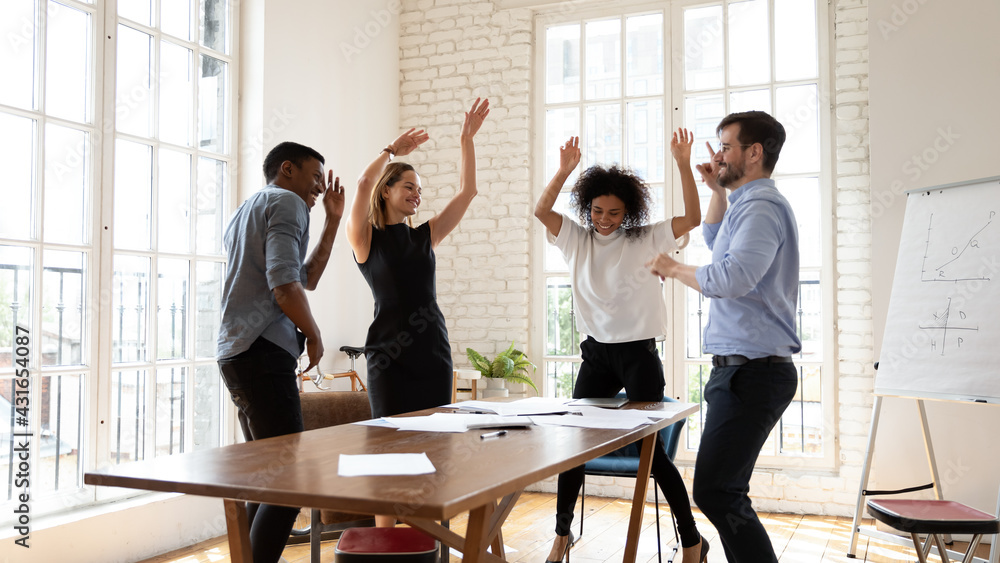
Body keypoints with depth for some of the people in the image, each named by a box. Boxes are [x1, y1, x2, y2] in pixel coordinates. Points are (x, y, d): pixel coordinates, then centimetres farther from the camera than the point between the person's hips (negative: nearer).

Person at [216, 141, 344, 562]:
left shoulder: (246, 212, 27)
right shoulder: (287, 202, -4)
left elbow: (306, 278, 28)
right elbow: (285, 287, -18)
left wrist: (333, 220, 26)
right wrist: (313, 335, -3)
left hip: (236, 354, 10)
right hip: (264, 353, -10)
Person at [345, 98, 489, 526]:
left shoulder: (424, 237, 14)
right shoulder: (366, 239, 0)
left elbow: (466, 192, 10)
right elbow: (364, 184, -16)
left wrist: (467, 139, 6)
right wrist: (393, 149, -2)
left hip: (433, 352, 5)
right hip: (390, 357, -5)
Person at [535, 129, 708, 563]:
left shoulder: (645, 240, 0)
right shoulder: (577, 239, 6)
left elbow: (692, 219, -10)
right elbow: (541, 211, -7)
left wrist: (683, 165, -19)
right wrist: (564, 170, -22)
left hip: (638, 352, -3)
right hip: (596, 352, 3)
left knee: (651, 448, -2)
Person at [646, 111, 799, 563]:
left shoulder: (762, 206, -13)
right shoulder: (752, 203, 22)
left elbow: (732, 277, -28)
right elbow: (717, 242, 41)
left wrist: (673, 269, -11)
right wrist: (717, 190, 28)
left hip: (753, 370, -11)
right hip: (742, 368, 11)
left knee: (714, 492, -14)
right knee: (725, 491, 15)